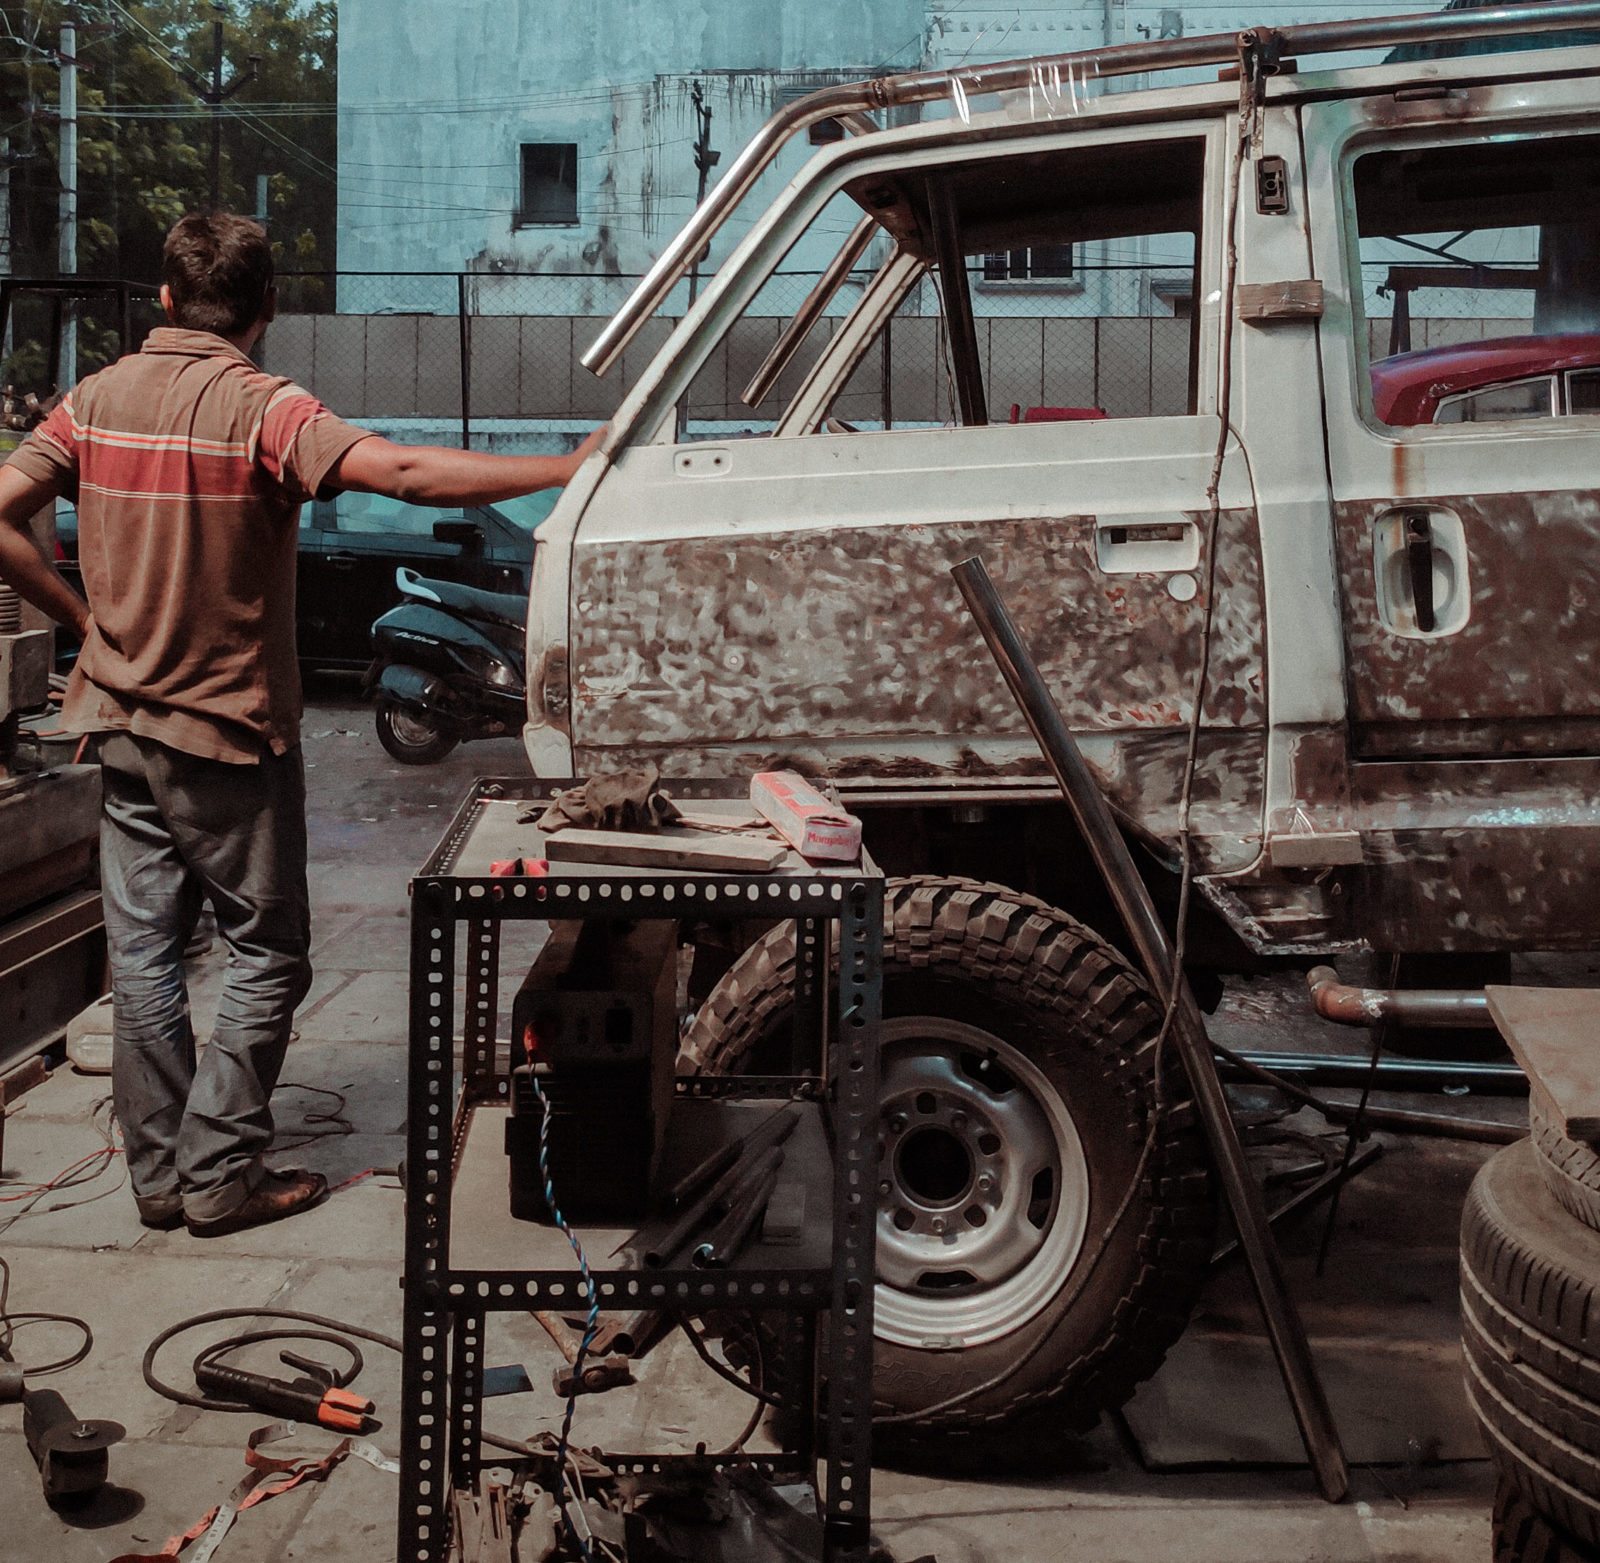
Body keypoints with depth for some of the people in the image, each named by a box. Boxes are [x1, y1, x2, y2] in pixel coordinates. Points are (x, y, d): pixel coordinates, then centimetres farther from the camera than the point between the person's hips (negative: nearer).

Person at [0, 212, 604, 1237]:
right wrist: (568, 470, -25)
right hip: (231, 730, -6)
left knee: (143, 951, 11)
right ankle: (221, 1177, 7)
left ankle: (159, 1173, 18)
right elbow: (404, 473, -28)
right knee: (267, 955, 6)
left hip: (124, 721, 6)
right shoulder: (260, 409, -16)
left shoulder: (98, 400, 2)